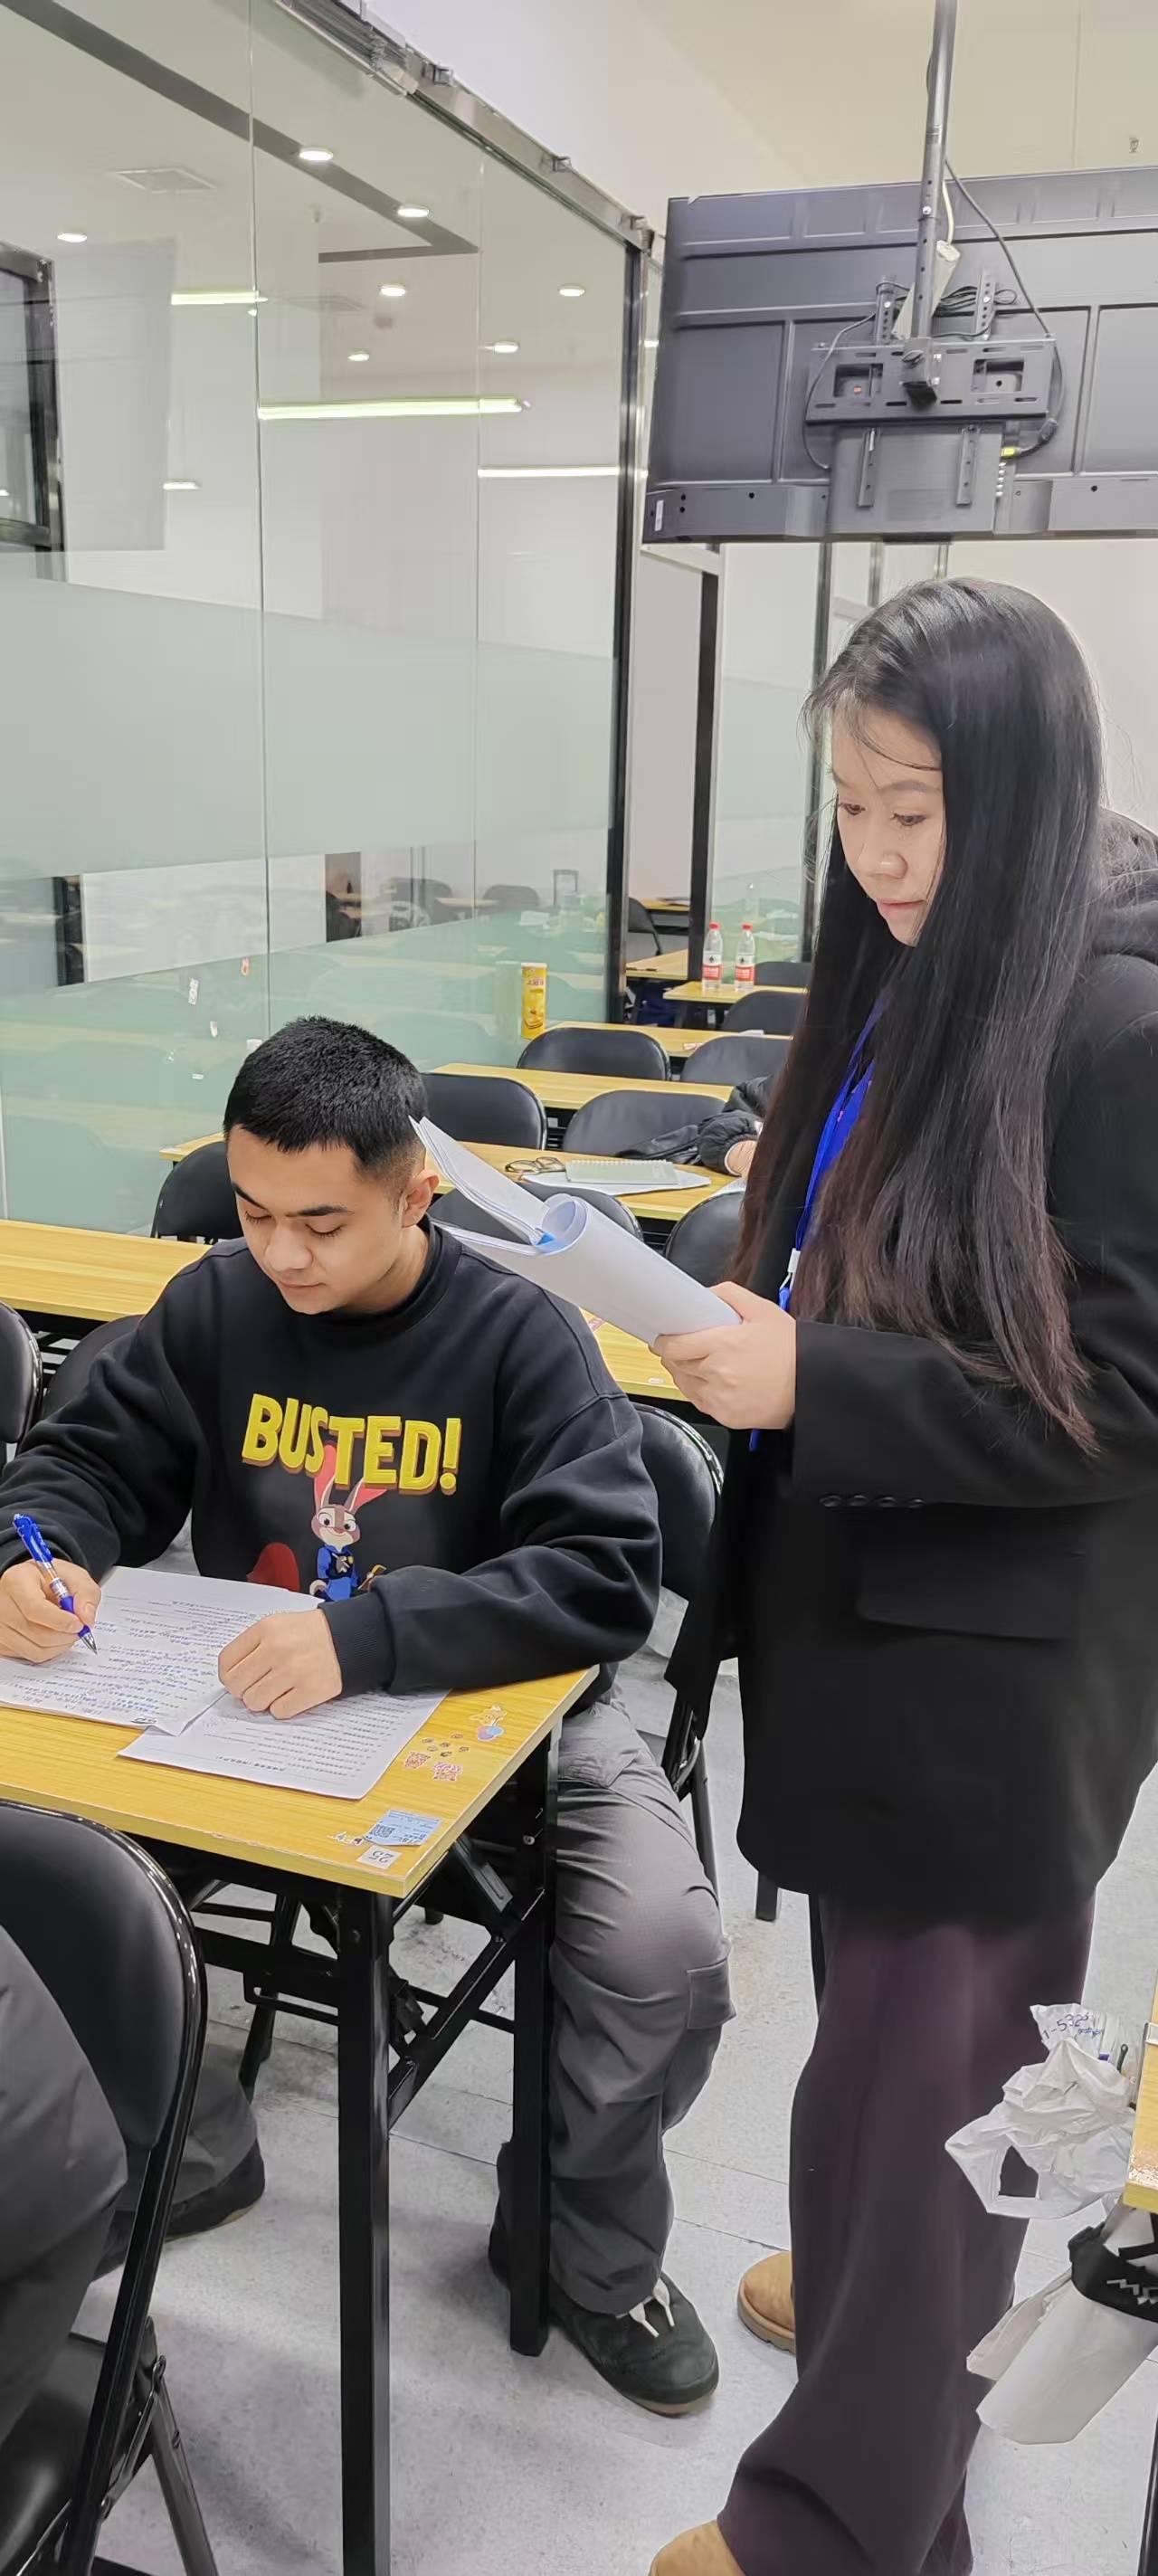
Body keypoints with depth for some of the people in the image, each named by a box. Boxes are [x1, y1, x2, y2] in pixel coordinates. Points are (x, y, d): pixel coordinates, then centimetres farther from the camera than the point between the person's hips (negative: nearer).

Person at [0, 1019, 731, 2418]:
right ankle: (192, 2150, 13)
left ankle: (590, 2246, 11)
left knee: (664, 1957, -24)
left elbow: (605, 1578, -26)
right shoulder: (214, 1307, -5)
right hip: (253, 1705, 4)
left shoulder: (519, 1334, -17)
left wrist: (368, 1635, -39)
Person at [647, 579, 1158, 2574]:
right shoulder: (906, 979, 5)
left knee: (917, 2070, 7)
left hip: (996, 1651, -7)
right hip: (859, 1595, 8)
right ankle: (883, 2301, 50)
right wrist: (754, 1336, 2)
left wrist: (811, 1389, -23)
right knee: (886, 2024, 25)